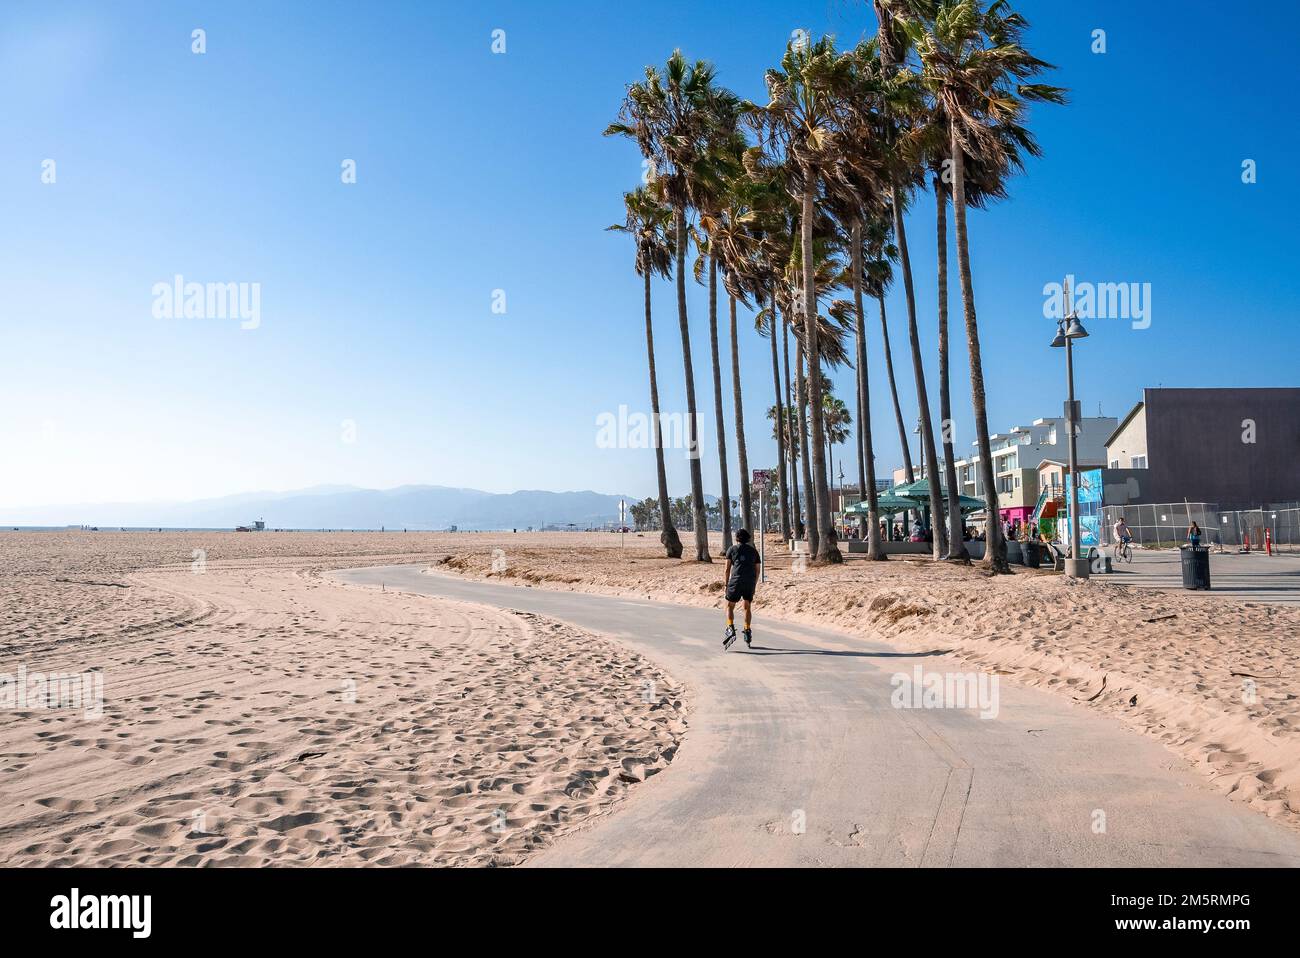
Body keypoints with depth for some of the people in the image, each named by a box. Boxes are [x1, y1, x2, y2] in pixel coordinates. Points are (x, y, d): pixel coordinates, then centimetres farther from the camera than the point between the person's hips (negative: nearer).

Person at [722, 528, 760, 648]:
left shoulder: (732, 549, 11)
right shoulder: (753, 550, 19)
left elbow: (727, 570, 5)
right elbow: (757, 571, 17)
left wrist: (727, 585, 11)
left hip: (736, 581, -3)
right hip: (750, 582, 3)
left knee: (730, 606, 7)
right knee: (747, 607, 19)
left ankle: (731, 629, -12)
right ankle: (747, 632, 15)